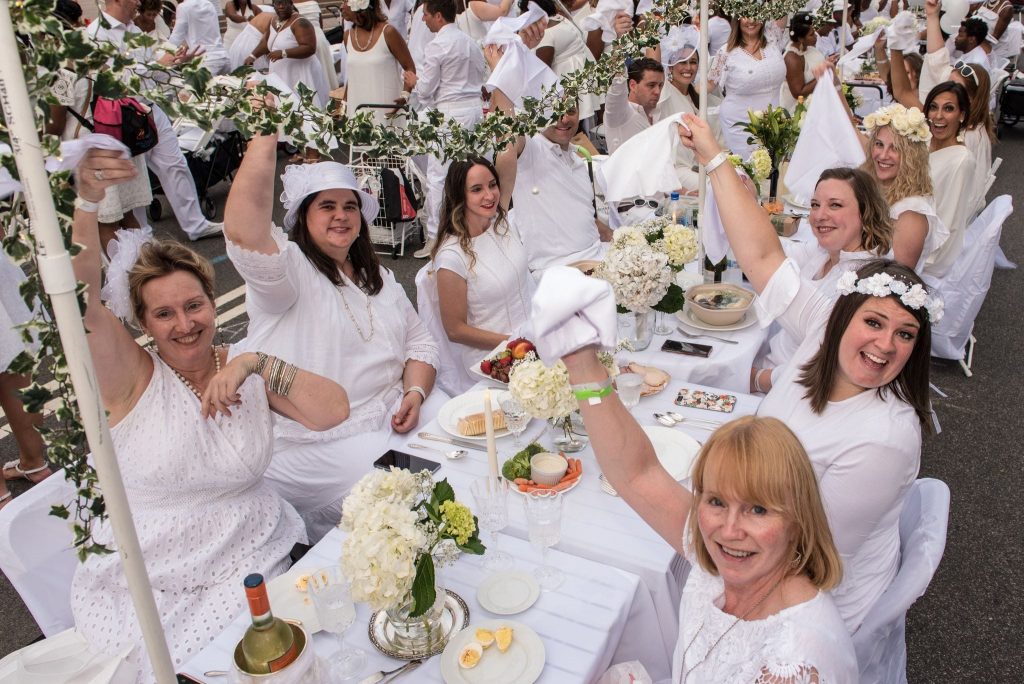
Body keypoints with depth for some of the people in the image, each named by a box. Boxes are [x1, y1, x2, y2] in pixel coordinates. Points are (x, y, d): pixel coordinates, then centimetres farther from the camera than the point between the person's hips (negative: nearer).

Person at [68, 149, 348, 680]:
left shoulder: (248, 371, 3)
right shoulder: (133, 376, -4)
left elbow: (333, 411, -8)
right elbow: (78, 297, -21)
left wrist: (256, 363, -17)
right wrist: (86, 202, -36)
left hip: (248, 561, 2)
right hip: (145, 579, -1)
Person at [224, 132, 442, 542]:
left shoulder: (379, 277, 15)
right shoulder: (288, 269, -8)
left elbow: (419, 343, 13)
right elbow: (244, 232, -31)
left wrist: (415, 393, -7)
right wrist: (264, 140, -32)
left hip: (394, 415, 7)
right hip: (314, 443, -6)